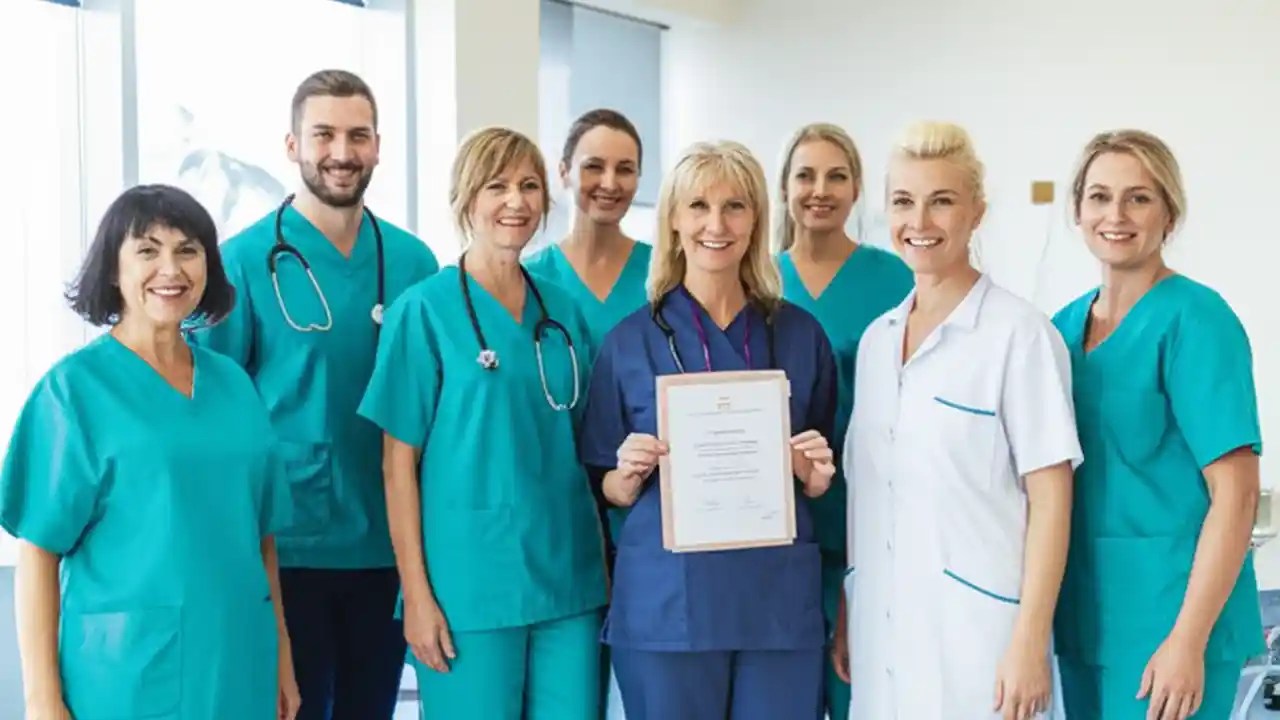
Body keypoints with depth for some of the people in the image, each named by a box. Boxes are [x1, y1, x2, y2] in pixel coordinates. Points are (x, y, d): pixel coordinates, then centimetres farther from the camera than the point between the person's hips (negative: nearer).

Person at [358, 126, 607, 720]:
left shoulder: (564, 312, 9)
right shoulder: (424, 310, -4)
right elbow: (400, 461, -5)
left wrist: (609, 565, 10)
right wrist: (417, 593, -9)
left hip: (569, 579, 4)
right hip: (470, 583, -4)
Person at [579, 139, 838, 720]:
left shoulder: (801, 336, 6)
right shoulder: (630, 341, 2)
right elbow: (607, 490, 7)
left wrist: (816, 474, -6)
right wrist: (631, 474, -13)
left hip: (779, 599, 1)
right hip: (665, 601, -1)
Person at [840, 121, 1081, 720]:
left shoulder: (1018, 333, -8)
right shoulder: (876, 339, 9)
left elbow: (1050, 498, -9)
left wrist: (1030, 640, -13)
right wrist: (845, 618, 11)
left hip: (976, 632, -5)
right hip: (881, 634, 5)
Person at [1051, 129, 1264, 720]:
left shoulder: (1193, 319, -11)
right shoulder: (1064, 326, 7)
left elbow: (1235, 493, -16)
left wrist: (1188, 641, -20)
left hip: (1166, 614, -6)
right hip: (1084, 615, 6)